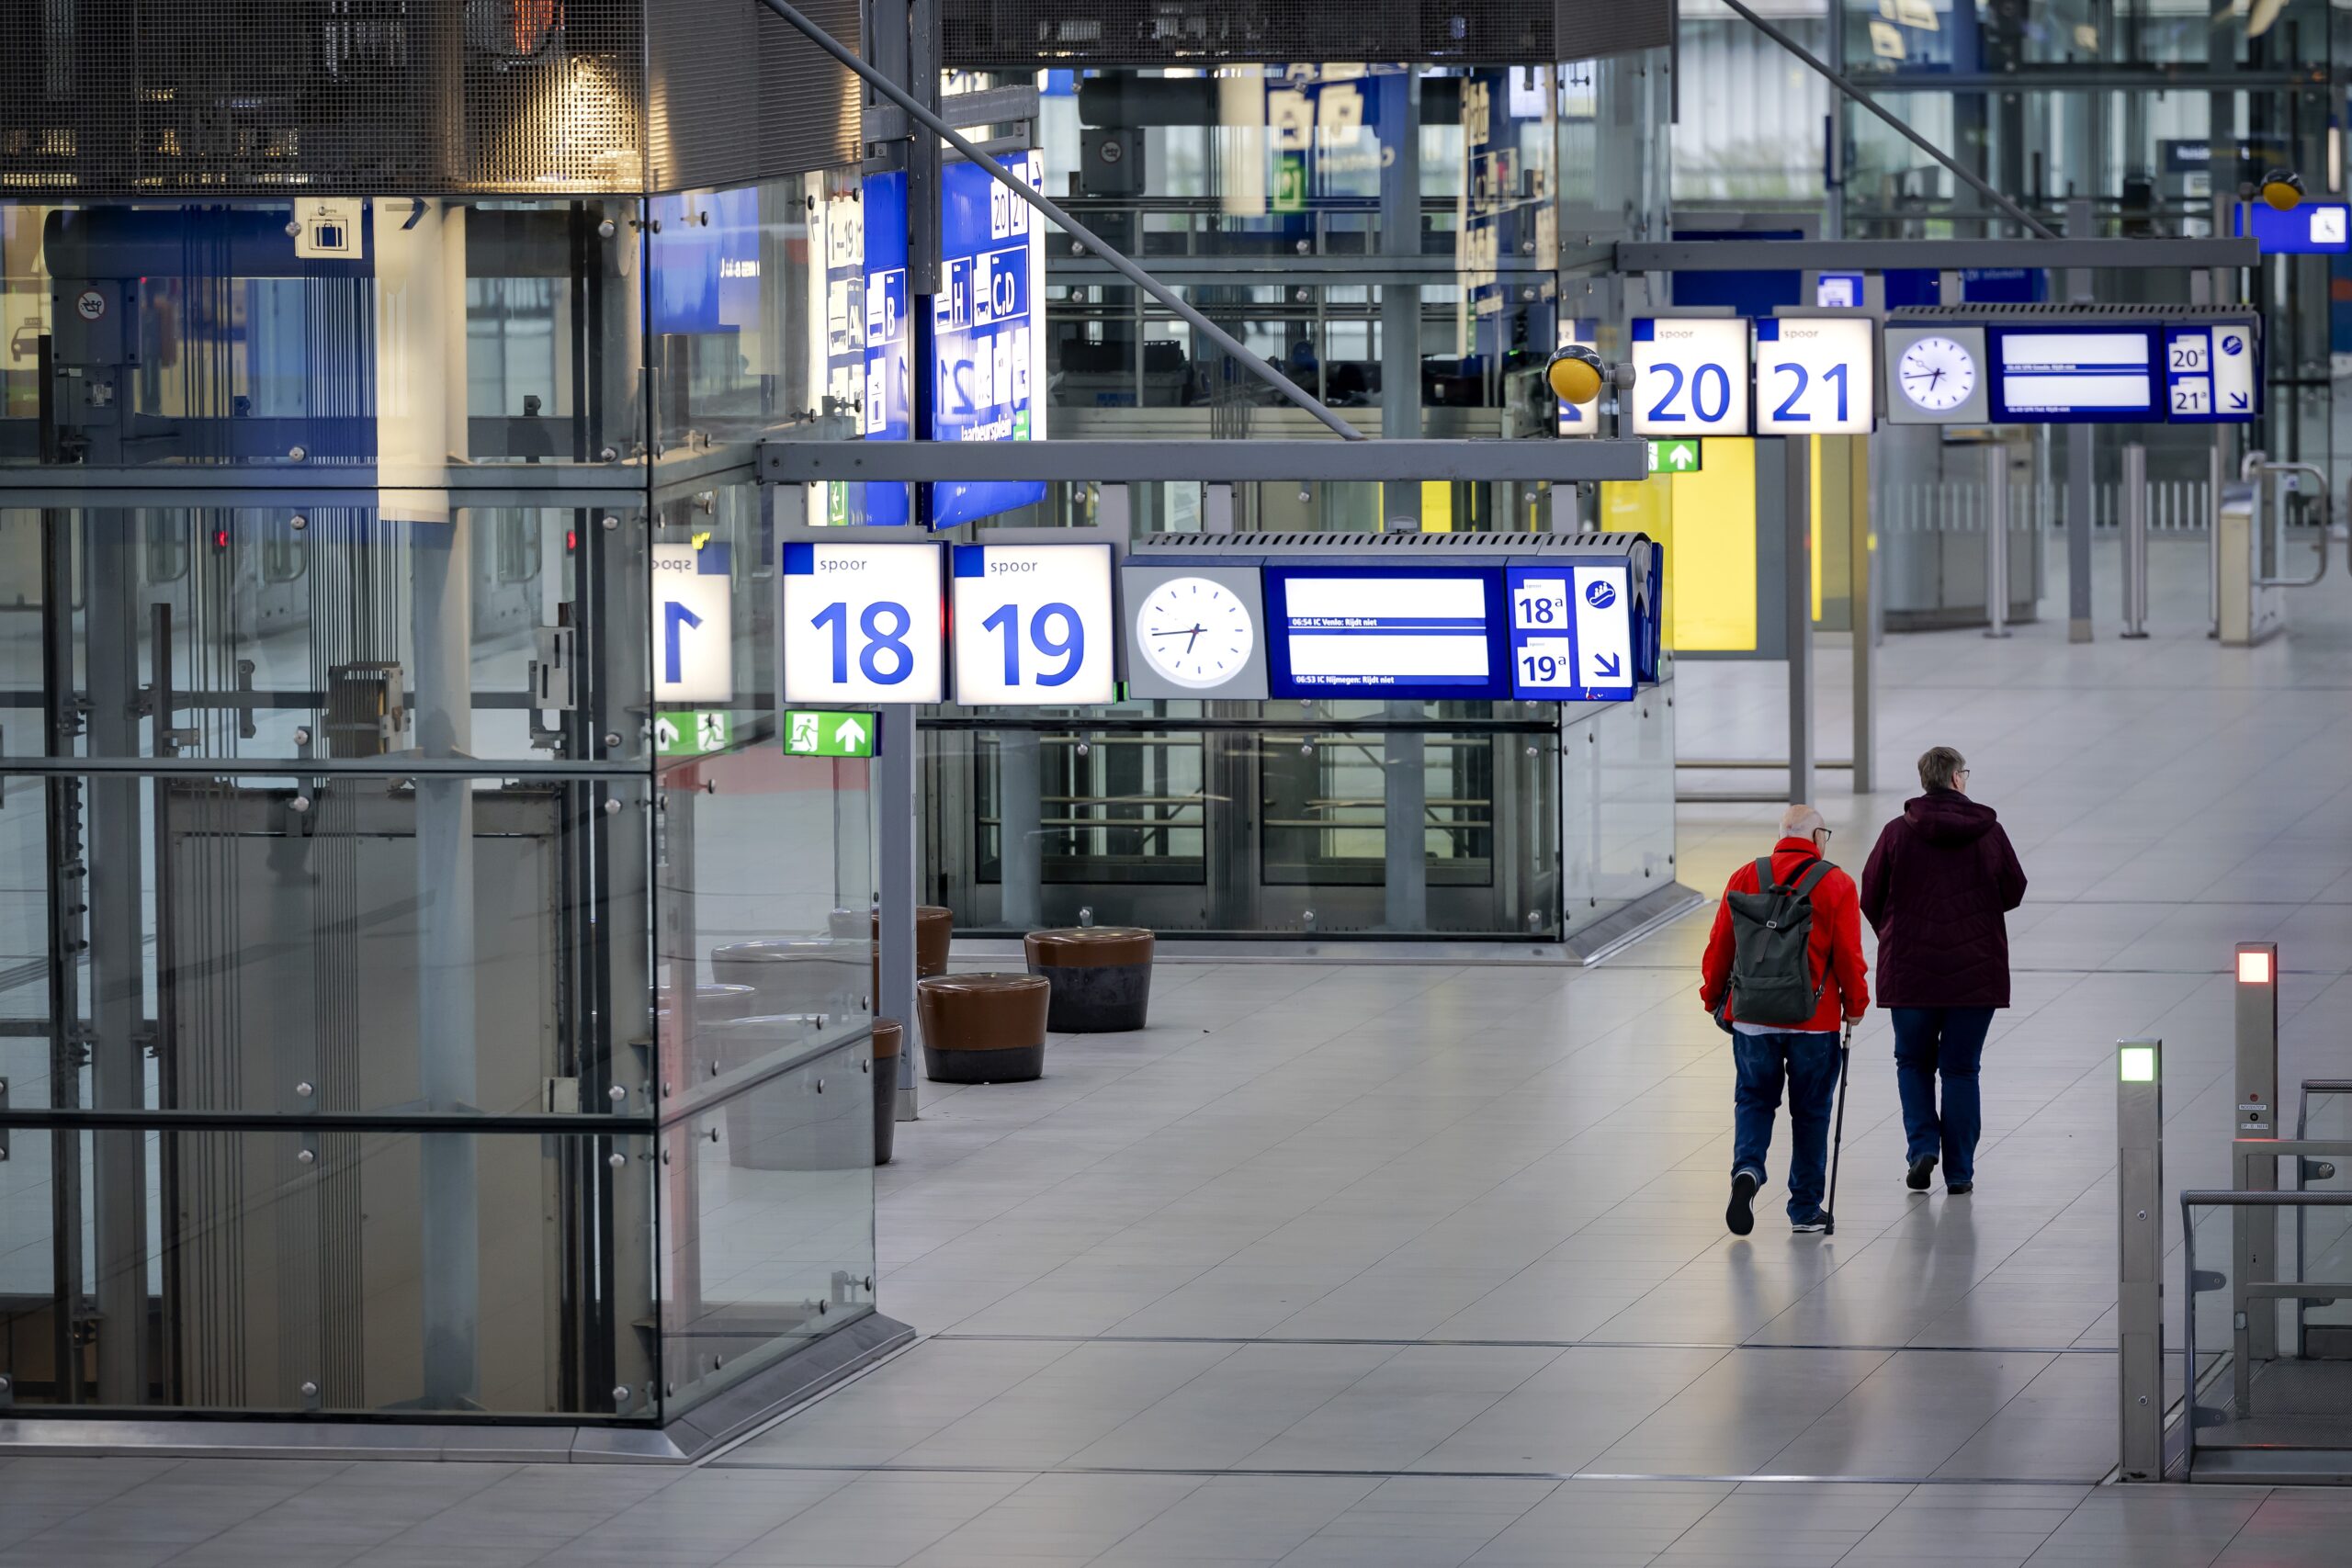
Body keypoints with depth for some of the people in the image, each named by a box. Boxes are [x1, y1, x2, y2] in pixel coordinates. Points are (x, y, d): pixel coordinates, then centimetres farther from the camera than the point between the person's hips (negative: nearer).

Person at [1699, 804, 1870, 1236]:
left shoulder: (1744, 878, 0)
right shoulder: (1835, 884, -6)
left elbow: (1718, 946, 3)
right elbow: (1848, 954, -6)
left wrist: (1714, 999, 16)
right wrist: (1855, 1005, 9)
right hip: (1814, 1022, -2)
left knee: (1754, 1099, 16)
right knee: (1810, 1111, 11)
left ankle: (1747, 1168, -11)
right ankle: (1805, 1209, 16)